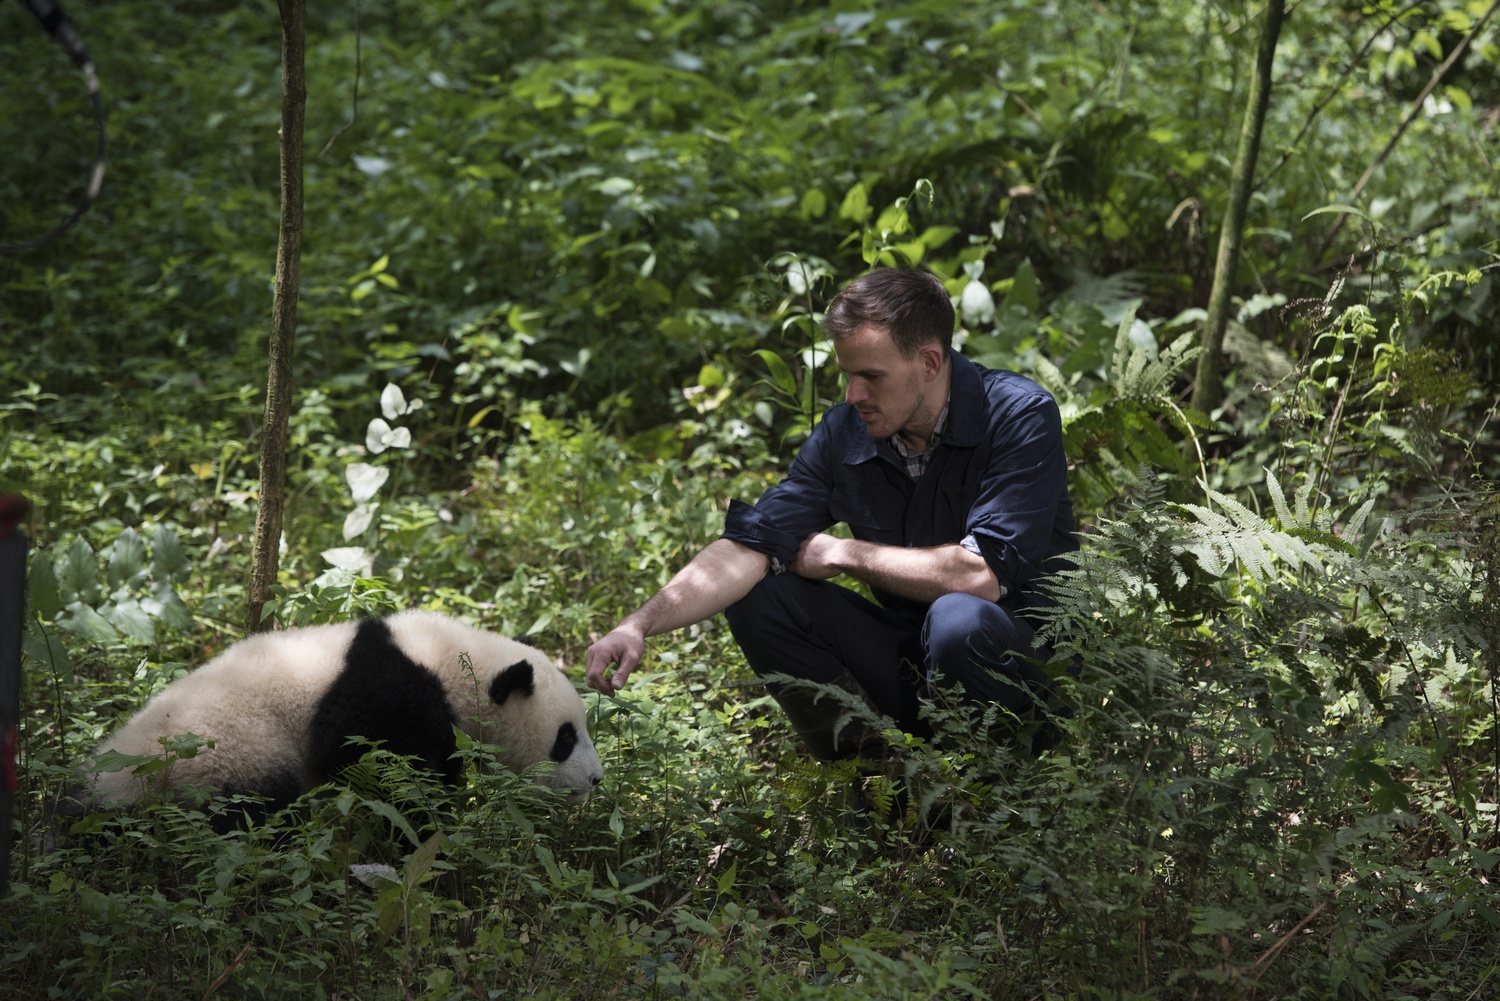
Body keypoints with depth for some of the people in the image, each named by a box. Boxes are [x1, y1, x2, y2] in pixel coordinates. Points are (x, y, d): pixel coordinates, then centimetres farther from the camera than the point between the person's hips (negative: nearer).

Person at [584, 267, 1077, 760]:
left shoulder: (1021, 417, -18)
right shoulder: (845, 432, -3)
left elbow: (984, 575, -28)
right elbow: (748, 547, -10)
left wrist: (845, 554, -16)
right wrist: (640, 625, -25)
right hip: (909, 658, 5)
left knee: (960, 618, -38)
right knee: (753, 594, -12)